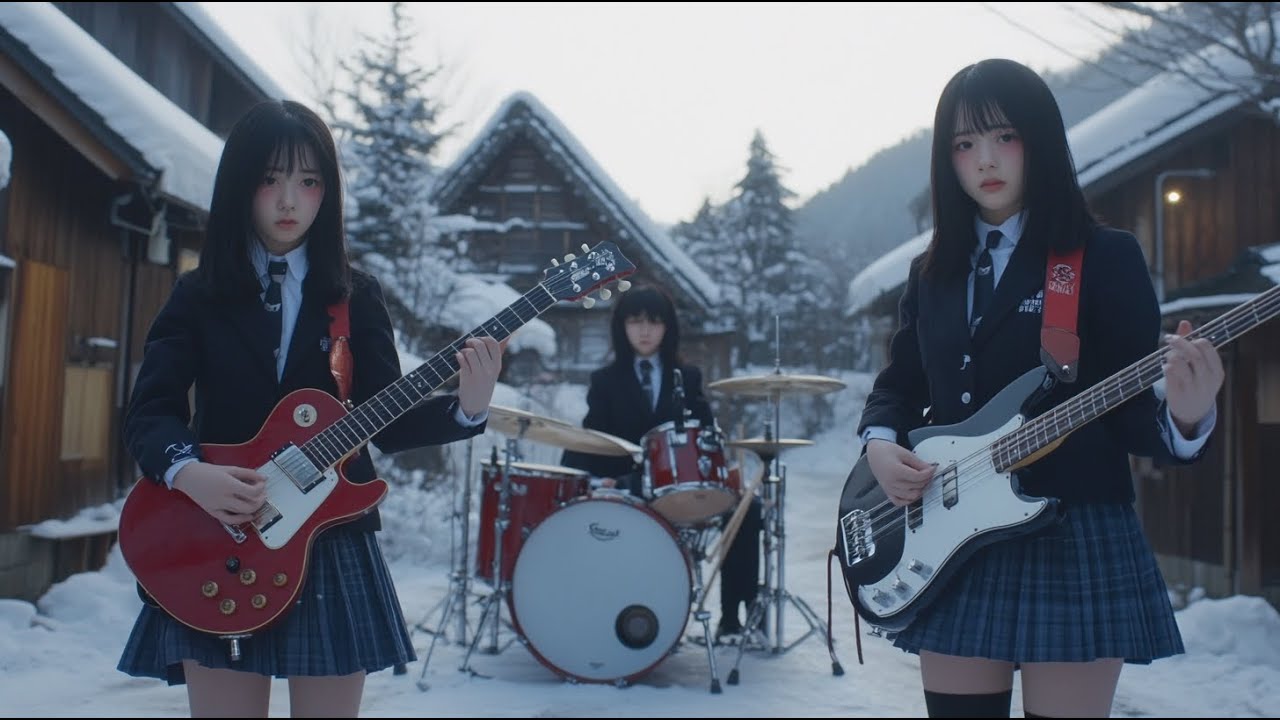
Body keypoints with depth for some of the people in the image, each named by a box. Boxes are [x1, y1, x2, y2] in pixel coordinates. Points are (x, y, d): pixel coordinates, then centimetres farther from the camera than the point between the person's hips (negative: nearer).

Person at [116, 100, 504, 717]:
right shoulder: (198, 295, 5)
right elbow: (149, 411, -3)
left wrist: (465, 409, -20)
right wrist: (187, 471, -24)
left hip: (332, 539, 0)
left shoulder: (355, 296, 5)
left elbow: (387, 423, -1)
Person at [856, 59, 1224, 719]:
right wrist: (879, 444, -4)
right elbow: (898, 383, 17)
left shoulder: (1106, 256, -3)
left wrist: (1185, 417, -28)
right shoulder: (932, 271, 11)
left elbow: (1134, 411, -6)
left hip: (1074, 539, -4)